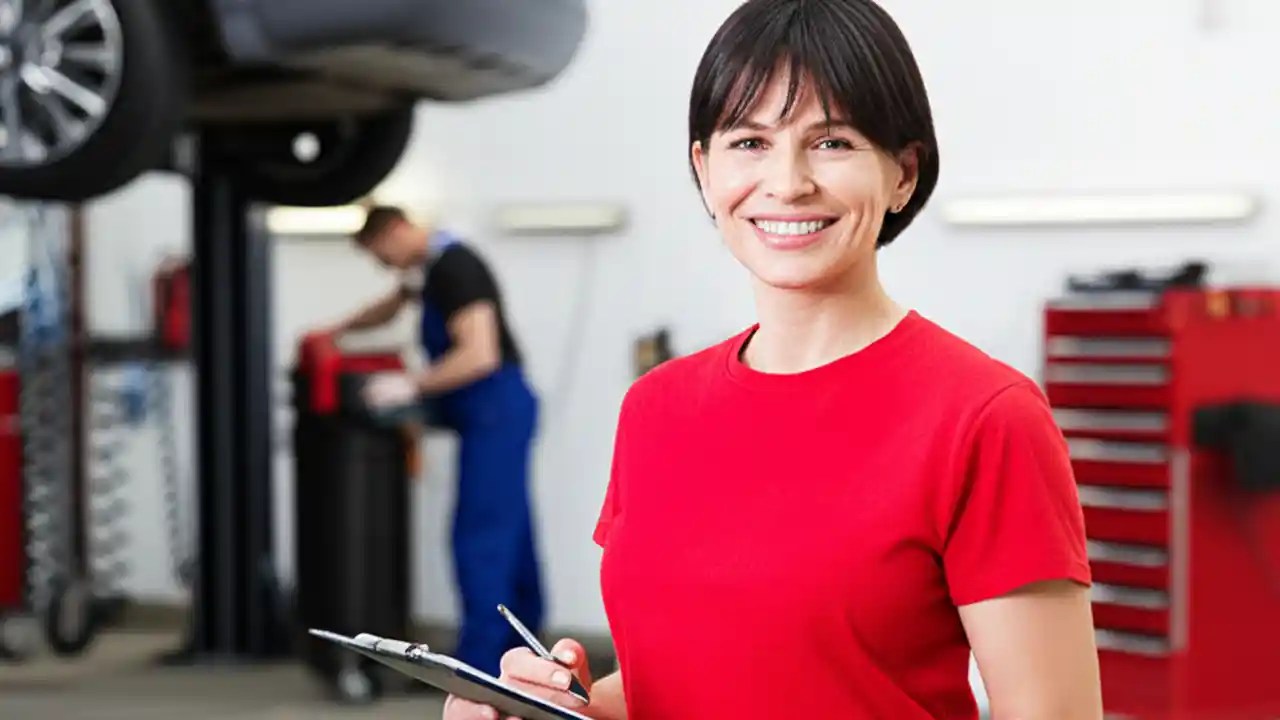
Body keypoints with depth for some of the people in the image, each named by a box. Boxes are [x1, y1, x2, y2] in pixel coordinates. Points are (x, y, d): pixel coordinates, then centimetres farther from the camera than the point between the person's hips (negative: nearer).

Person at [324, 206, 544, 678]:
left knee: (479, 537, -9)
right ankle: (519, 649, 23)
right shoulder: (435, 267, 15)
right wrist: (336, 332, 25)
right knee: (508, 532, 15)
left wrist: (411, 387, -23)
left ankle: (480, 662, -7)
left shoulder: (455, 268, -17)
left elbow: (480, 354, -26)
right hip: (496, 414, 10)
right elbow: (390, 308, 34)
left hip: (497, 412, -10)